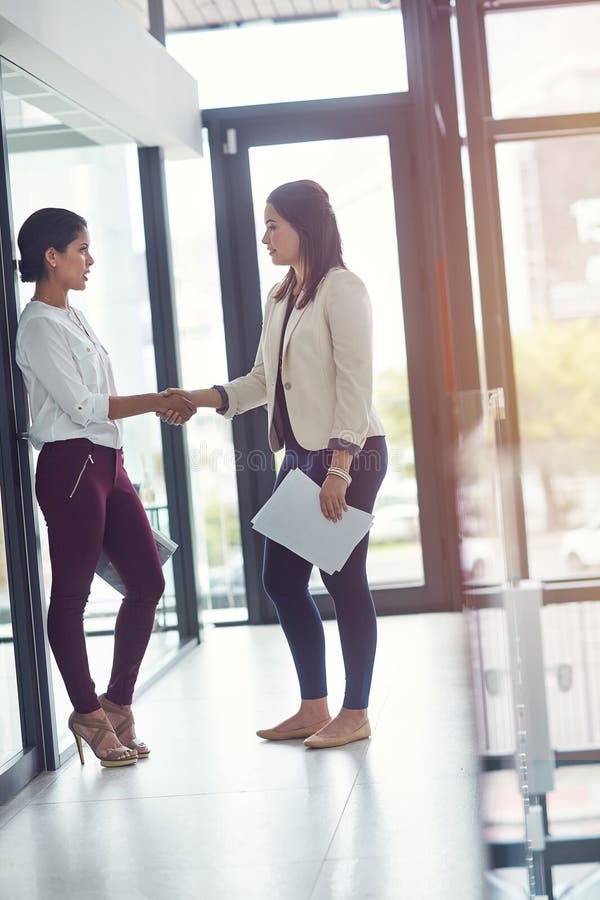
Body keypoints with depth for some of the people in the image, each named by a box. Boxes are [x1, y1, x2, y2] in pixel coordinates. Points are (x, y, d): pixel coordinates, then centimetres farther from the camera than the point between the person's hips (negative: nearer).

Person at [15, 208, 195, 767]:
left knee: (147, 581, 7)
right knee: (71, 594, 2)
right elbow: (81, 406, -16)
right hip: (69, 466, -9)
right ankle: (88, 713, 12)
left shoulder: (72, 318, 17)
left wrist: (161, 405, 10)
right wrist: (155, 402, -12)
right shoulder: (39, 326, -11)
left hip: (106, 463, 9)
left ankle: (117, 702, 19)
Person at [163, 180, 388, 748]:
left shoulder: (341, 290, -11)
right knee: (281, 578, 8)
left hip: (347, 455, -9)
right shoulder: (278, 298, 15)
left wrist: (339, 469, -21)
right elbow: (263, 380, 19)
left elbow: (355, 382, -16)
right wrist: (199, 399, 5)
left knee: (344, 581, -2)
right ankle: (313, 709, 20)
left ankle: (355, 714, 11)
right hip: (299, 455, 9)